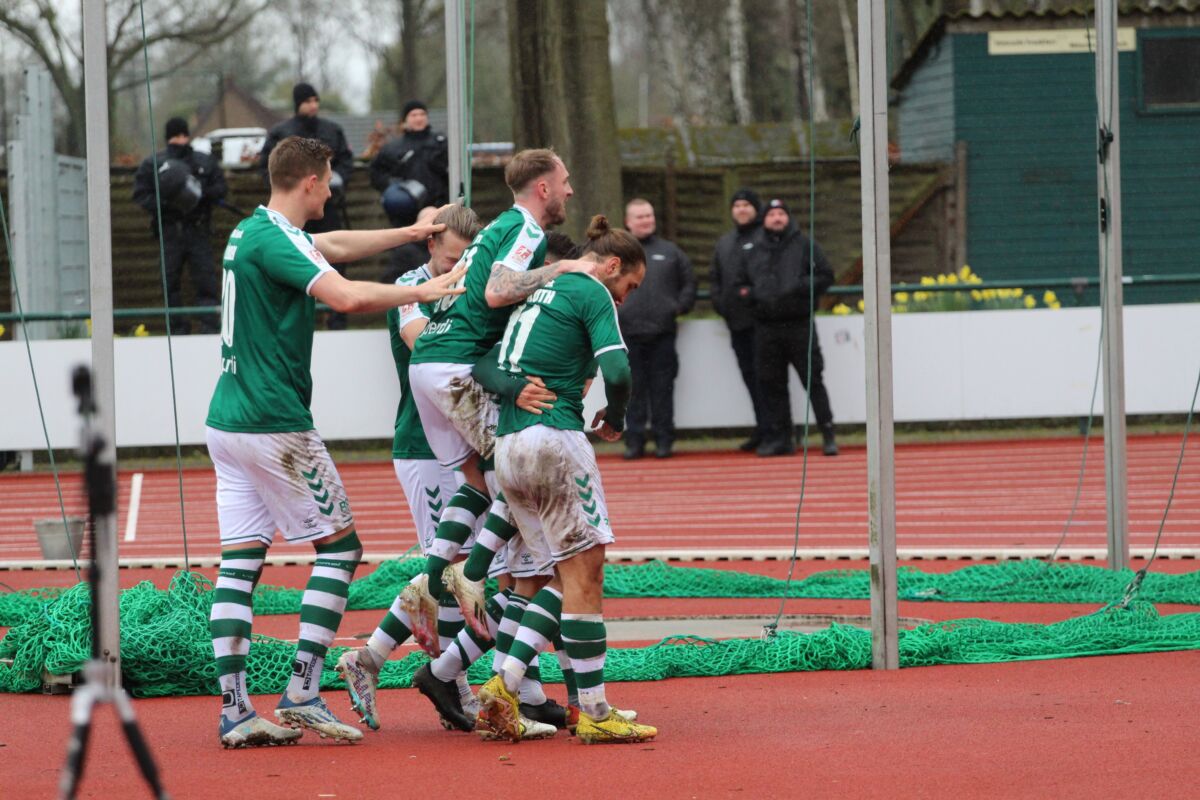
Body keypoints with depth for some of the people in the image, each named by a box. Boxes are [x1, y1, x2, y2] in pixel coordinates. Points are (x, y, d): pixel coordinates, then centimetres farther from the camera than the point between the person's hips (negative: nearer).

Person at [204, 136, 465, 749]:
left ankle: (234, 710, 0)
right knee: (340, 545, 1)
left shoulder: (250, 233, 14)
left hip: (228, 423, 9)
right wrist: (423, 291, -16)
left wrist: (408, 233, 32)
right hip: (274, 424, -9)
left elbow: (334, 247, 29)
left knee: (239, 561, 5)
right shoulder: (274, 239, -15)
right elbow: (345, 296, -29)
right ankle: (302, 694, -5)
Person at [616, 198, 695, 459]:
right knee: (634, 390, 2)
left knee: (662, 388, 2)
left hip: (662, 332, 1)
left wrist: (681, 306, 5)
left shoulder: (669, 251, 11)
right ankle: (634, 440, 7)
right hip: (628, 333, -1)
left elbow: (689, 282, 18)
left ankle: (664, 438, 8)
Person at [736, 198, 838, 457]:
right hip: (766, 327, 3)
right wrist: (750, 294, -1)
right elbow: (742, 284, 21)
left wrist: (800, 287, -12)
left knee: (813, 380, -4)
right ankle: (778, 438, 11)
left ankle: (828, 434, 0)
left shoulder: (804, 246, 4)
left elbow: (825, 276, 2)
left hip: (799, 326, -3)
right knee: (772, 385, 5)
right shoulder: (752, 251, 13)